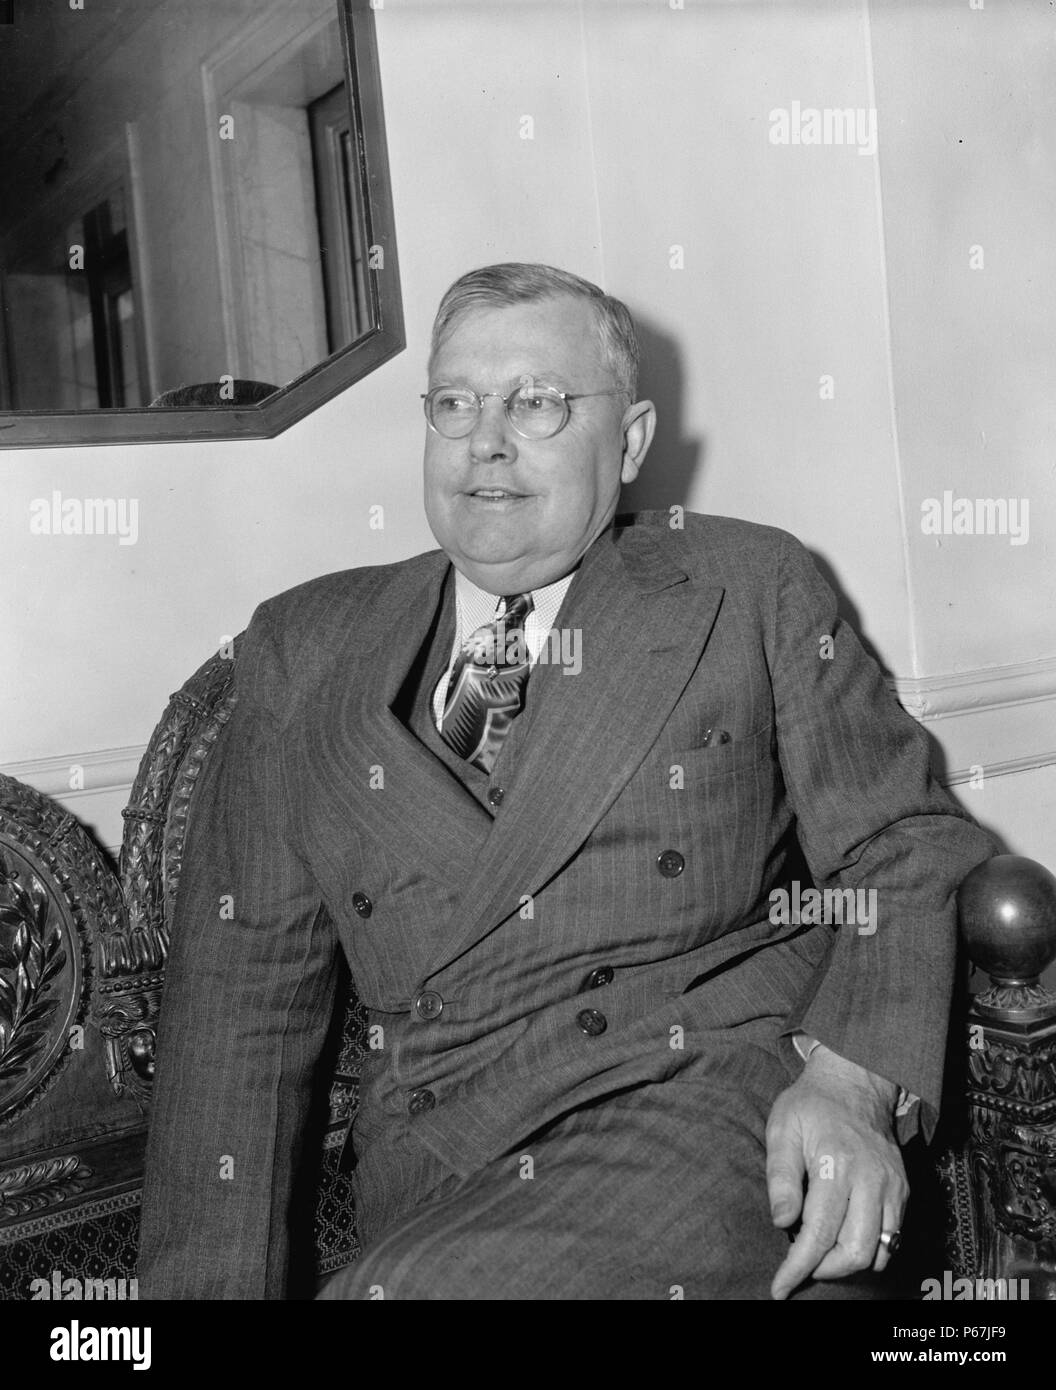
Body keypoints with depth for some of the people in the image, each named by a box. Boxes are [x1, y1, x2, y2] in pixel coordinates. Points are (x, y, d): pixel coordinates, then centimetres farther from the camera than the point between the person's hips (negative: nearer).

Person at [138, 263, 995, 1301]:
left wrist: (851, 1085, -12)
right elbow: (240, 995, 7)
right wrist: (214, 1282, -3)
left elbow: (901, 847, 7)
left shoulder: (750, 587, 9)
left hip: (719, 1100, -2)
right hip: (437, 1188, 3)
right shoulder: (303, 651, 11)